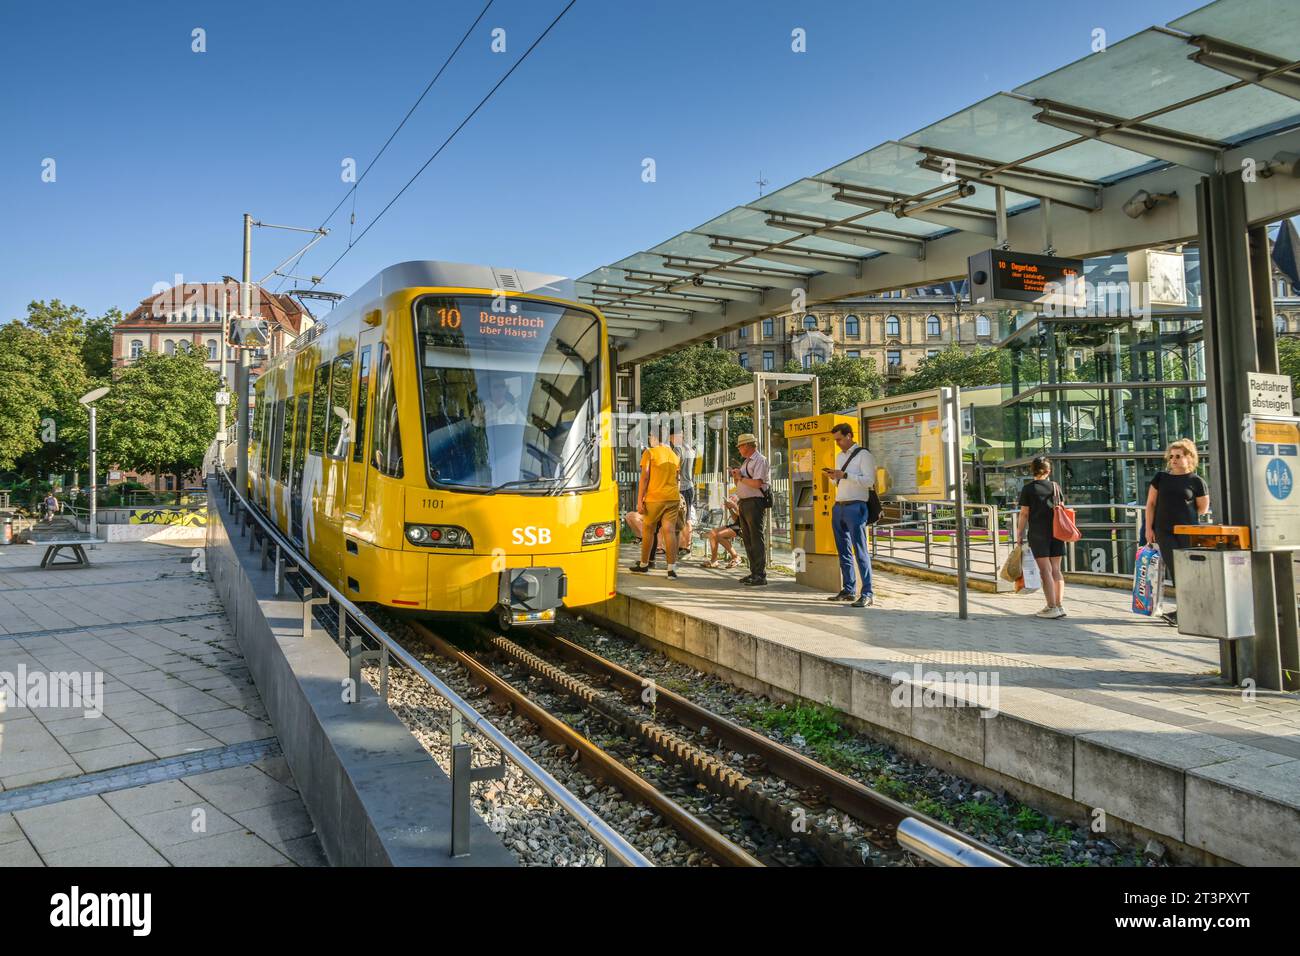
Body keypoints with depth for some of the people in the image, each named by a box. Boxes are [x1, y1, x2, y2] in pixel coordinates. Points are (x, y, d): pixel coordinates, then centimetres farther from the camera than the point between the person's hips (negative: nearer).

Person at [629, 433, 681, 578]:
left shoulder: (649, 452, -2)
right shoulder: (673, 455, 15)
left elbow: (644, 477, -9)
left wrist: (639, 500, -9)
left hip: (654, 497, -4)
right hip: (673, 497, 4)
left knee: (648, 530, 11)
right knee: (670, 531, -3)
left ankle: (644, 565, 22)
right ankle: (672, 568, -12)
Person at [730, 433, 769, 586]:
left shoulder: (760, 460, -8)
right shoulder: (746, 462, 21)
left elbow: (757, 483, -20)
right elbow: (740, 485, 25)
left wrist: (741, 477, -9)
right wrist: (736, 477, 6)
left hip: (754, 503, -10)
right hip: (743, 503, 10)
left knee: (756, 539, -9)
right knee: (748, 539, 11)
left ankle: (760, 575, -8)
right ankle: (754, 572, 17)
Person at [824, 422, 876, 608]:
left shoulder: (863, 455, -6)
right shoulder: (839, 456, 19)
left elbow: (869, 481, -15)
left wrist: (844, 475, -19)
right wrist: (834, 477, 4)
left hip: (855, 507, -8)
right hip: (838, 507, 8)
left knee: (860, 551, -9)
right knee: (843, 551, 11)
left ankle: (867, 594, -7)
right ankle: (848, 591, 19)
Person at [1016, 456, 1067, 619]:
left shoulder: (1028, 488, -5)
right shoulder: (1055, 486, 7)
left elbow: (1024, 514, -7)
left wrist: (1019, 534, -2)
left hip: (1038, 532, -4)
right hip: (1056, 532, 4)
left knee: (1045, 570, -3)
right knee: (1056, 569, 10)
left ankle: (1052, 607, -5)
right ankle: (1059, 605, 10)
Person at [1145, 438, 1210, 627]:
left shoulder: (1196, 481, 2)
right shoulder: (1161, 477, 9)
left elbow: (1203, 509, 7)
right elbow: (1151, 503, 9)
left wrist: (1181, 514, 7)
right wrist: (1149, 528, 3)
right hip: (1164, 531, 2)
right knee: (1175, 569, -2)